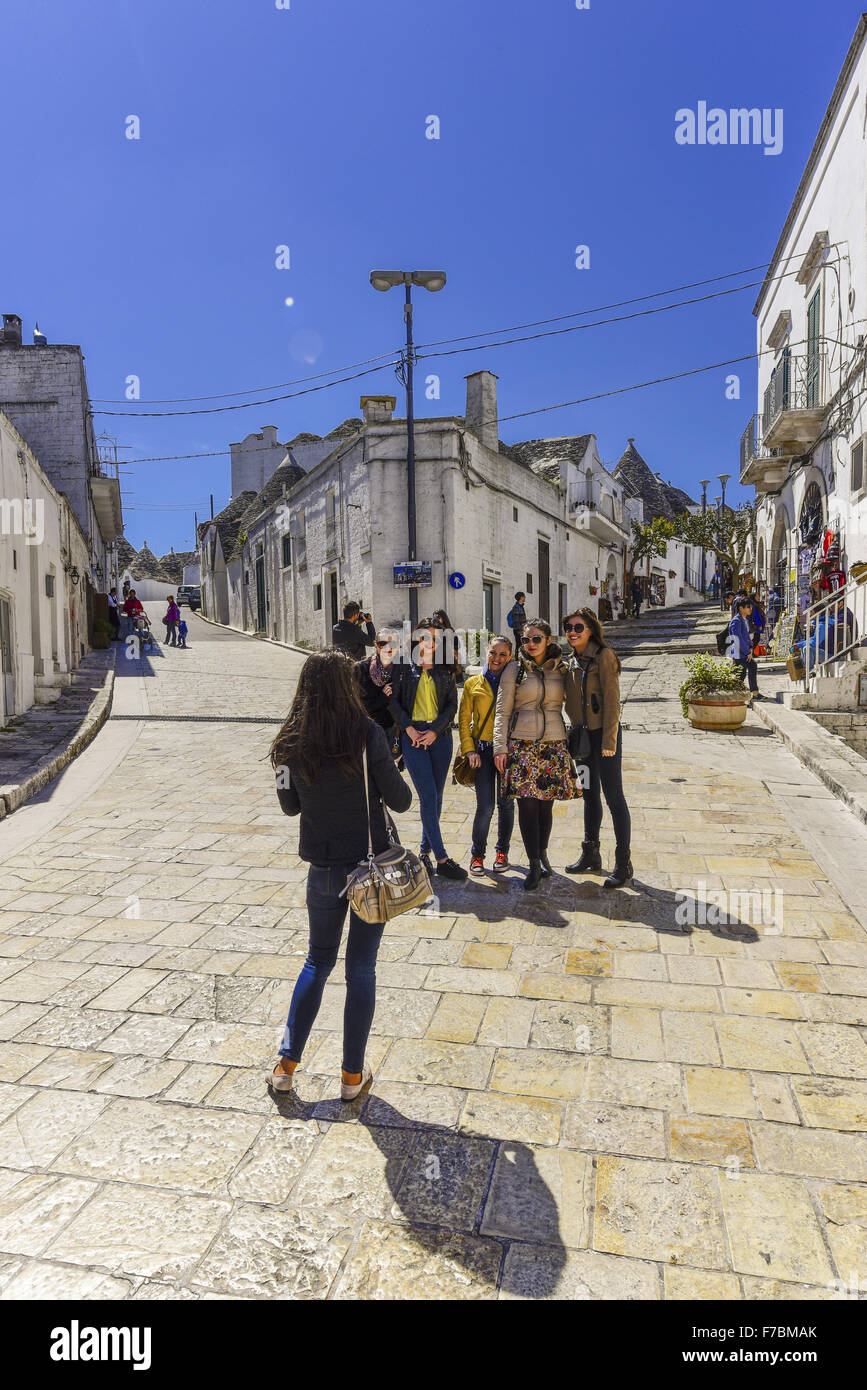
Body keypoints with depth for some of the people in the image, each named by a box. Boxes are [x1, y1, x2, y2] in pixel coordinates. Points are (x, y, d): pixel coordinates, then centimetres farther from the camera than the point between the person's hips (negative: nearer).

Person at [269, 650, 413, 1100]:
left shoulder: (291, 743, -7)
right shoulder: (366, 733, -17)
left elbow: (290, 805, 5)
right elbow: (399, 800, -12)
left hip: (323, 868, 3)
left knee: (318, 961, 22)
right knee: (361, 967, 12)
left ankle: (286, 1064, 27)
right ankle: (353, 1075, 24)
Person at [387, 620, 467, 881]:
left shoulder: (445, 671, 10)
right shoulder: (403, 667, 4)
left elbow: (452, 704, 4)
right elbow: (393, 700, 1)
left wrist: (435, 731, -8)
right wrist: (408, 728, -10)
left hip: (440, 735, 3)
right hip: (413, 735, -3)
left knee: (436, 796, 6)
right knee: (428, 796, -9)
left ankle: (426, 850, 20)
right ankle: (442, 859, -8)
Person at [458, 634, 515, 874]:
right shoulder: (473, 683, 6)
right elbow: (463, 720, 7)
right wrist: (469, 749, -3)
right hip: (483, 750, -1)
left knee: (505, 802, 5)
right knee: (485, 806, -6)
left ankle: (502, 851, 24)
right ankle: (477, 854, 12)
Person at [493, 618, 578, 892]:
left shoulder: (561, 669, 8)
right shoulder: (514, 669, 3)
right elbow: (503, 711, 2)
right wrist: (500, 747, -3)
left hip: (554, 744, 2)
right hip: (521, 744, -2)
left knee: (546, 803, 5)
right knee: (527, 804, -5)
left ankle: (542, 854, 27)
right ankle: (534, 866, 3)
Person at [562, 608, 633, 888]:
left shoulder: (604, 656, -13)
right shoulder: (573, 660, 10)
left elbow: (612, 700, -17)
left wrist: (609, 741, -19)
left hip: (603, 733, -8)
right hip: (582, 734, 8)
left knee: (613, 796, -4)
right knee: (590, 795, 15)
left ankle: (623, 865, 4)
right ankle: (591, 856, 27)